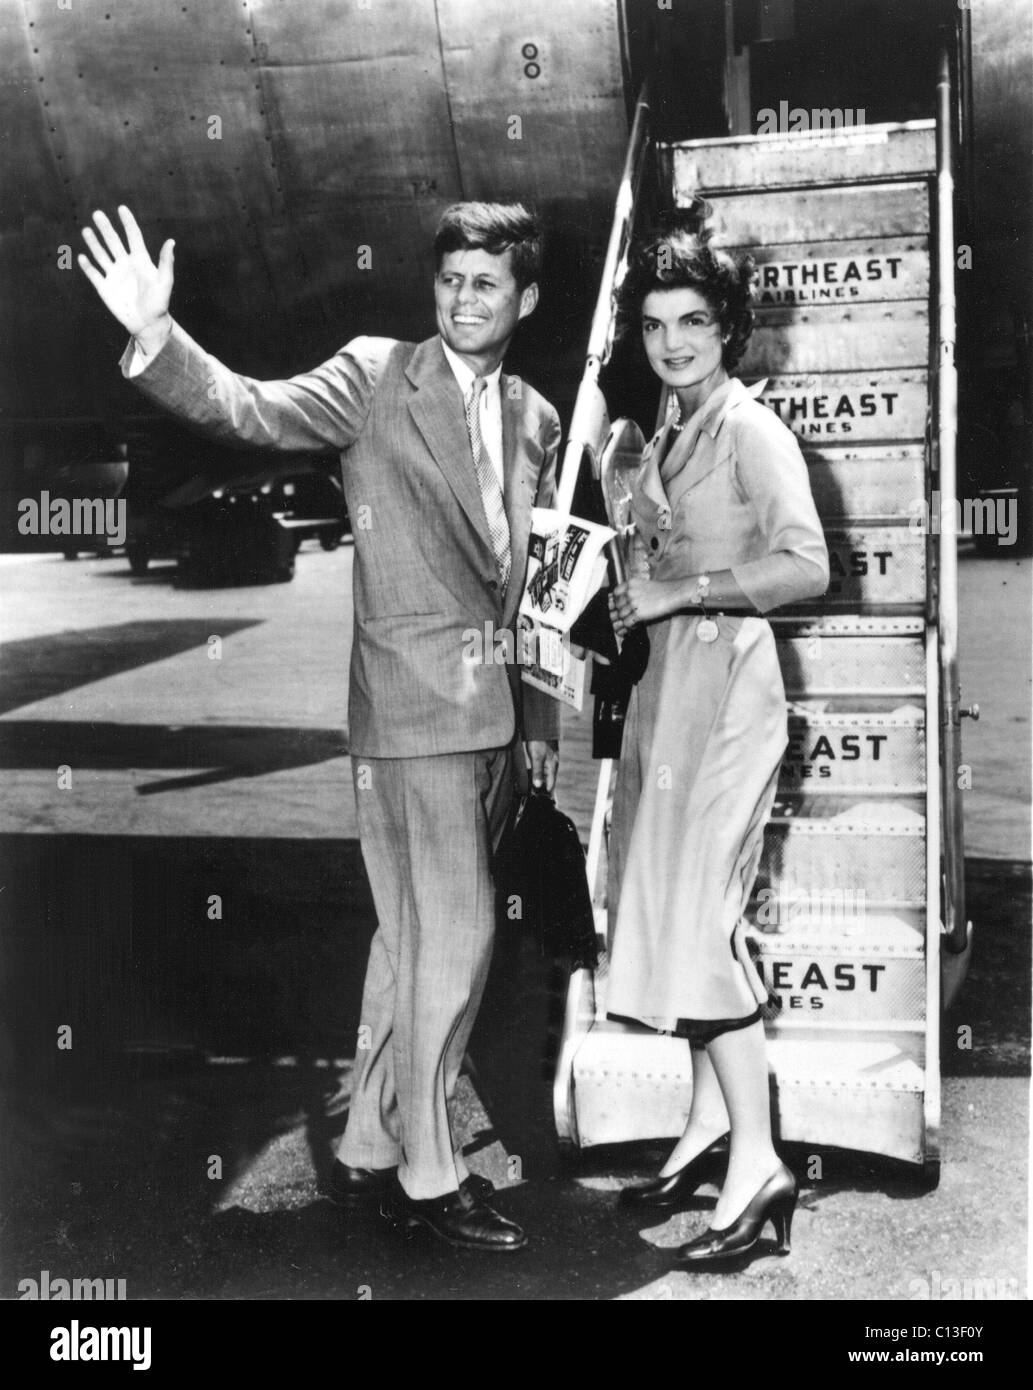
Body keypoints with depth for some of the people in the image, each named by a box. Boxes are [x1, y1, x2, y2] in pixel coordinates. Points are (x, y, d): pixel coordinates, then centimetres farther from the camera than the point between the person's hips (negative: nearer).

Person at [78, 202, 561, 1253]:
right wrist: (157, 336, -34)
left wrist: (539, 719, 16)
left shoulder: (535, 420, 13)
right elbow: (249, 409, -16)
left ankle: (368, 1152, 29)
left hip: (495, 711, 6)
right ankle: (428, 1175, 13)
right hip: (415, 700, -6)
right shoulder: (375, 377, -3)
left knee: (415, 940, 14)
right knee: (454, 939, -4)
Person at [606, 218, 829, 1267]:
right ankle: (710, 1121, 23)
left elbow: (805, 565, -21)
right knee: (670, 910, 11)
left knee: (694, 920, -9)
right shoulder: (665, 436, 15)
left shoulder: (752, 432, -10)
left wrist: (679, 590, -17)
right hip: (664, 679, 8)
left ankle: (757, 1165, -1)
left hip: (723, 680, -8)